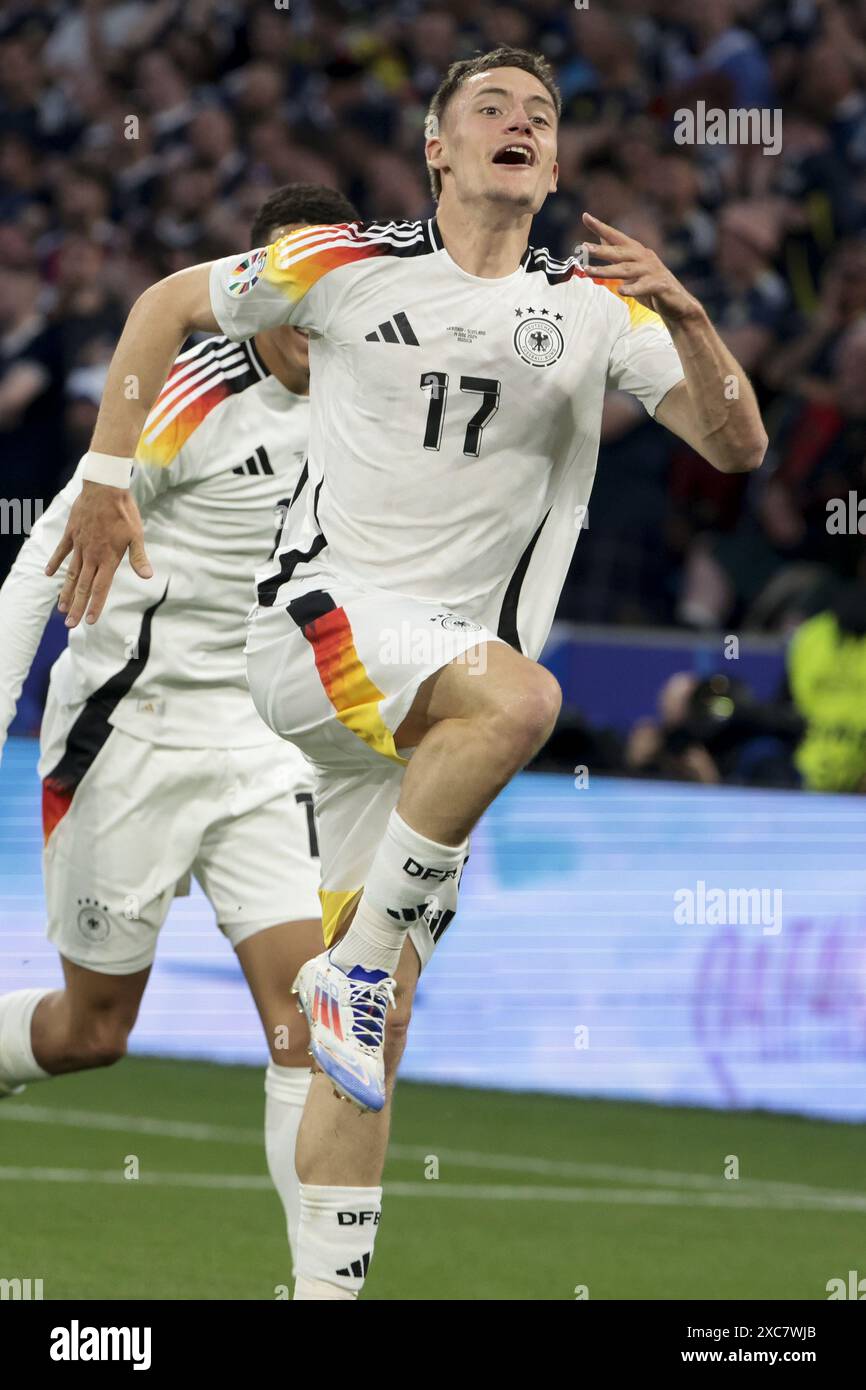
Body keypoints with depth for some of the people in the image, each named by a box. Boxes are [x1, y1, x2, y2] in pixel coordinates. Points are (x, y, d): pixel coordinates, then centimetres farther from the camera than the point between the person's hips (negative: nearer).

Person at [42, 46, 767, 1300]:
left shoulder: (596, 309, 9)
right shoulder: (352, 266, 1)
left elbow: (737, 447, 3)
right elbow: (167, 305, 13)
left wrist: (685, 317, -14)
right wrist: (108, 480, 7)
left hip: (432, 703, 4)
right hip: (315, 625, -4)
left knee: (378, 1022, 1)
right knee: (519, 697, -35)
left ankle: (327, 1286, 4)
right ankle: (355, 959, -23)